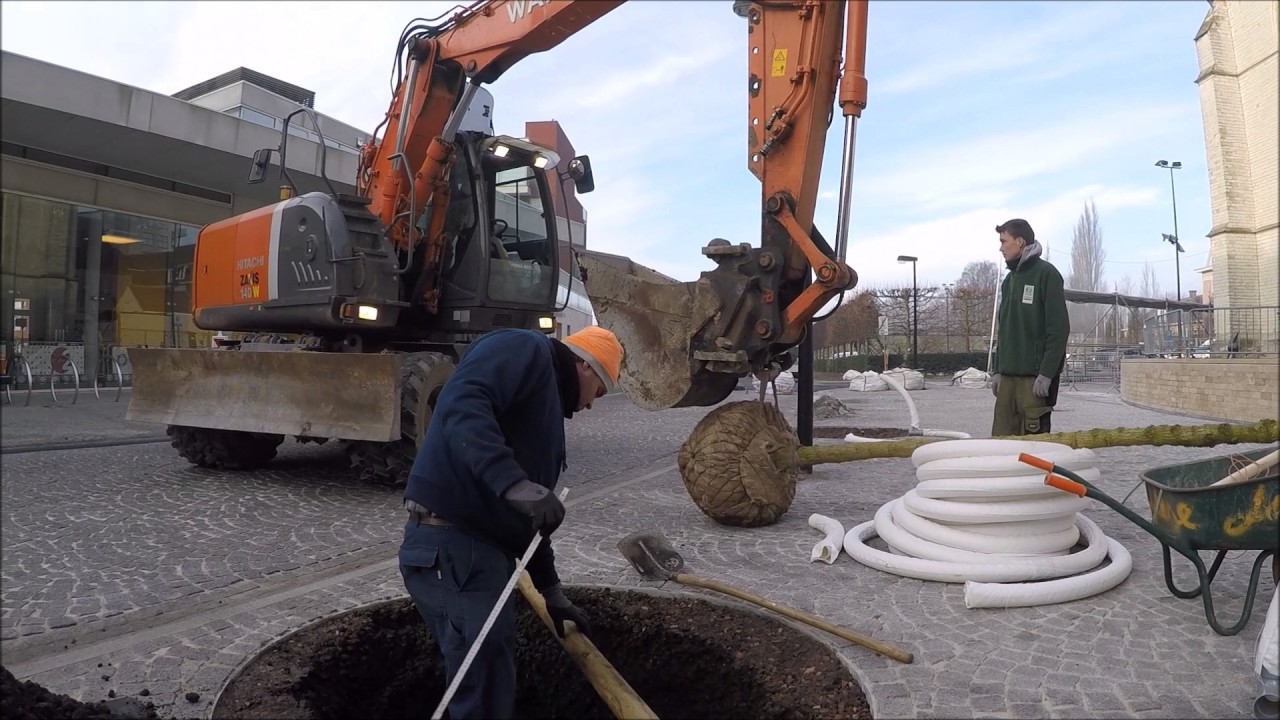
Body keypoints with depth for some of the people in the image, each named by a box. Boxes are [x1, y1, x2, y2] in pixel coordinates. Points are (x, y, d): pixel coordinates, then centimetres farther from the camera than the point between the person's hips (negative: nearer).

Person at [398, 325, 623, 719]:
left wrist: (551, 590, 30)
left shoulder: (548, 406, 24)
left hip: (483, 549, 10)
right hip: (452, 547, -10)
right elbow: (460, 406, -24)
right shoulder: (525, 350, -4)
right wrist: (515, 483, -32)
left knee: (494, 685, 20)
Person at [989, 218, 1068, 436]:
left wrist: (1046, 373, -17)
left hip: (1035, 375, -7)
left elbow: (1058, 328, -12)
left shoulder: (1046, 274, -5)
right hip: (1008, 375, 7)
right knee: (1001, 438, 5)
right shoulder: (1009, 279, 18)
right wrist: (998, 370, 14)